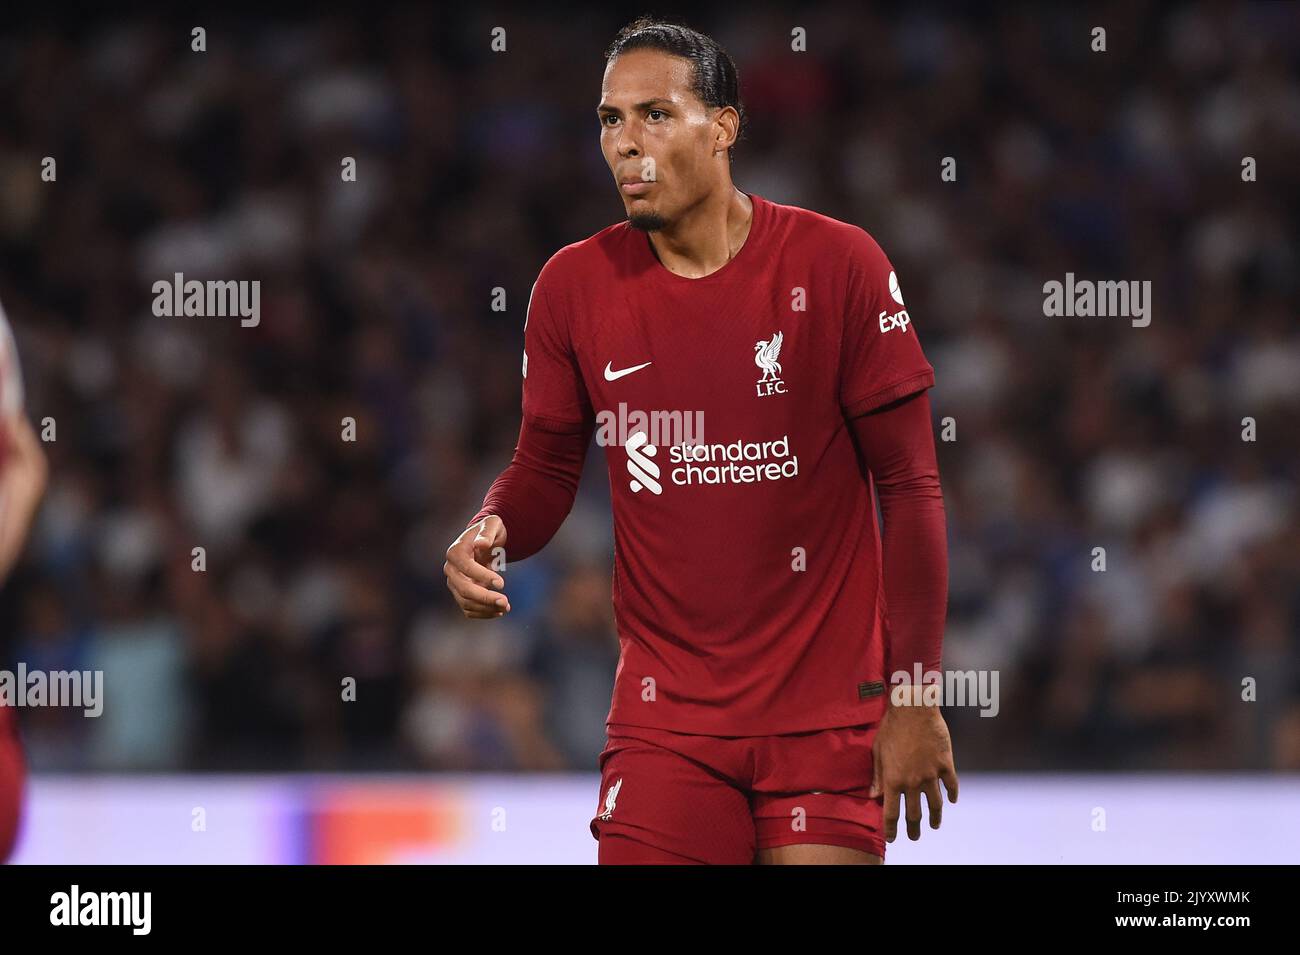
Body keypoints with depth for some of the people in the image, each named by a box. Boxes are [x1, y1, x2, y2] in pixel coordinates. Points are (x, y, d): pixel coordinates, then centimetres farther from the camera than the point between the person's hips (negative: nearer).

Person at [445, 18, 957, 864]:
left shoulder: (838, 264, -6)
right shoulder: (575, 285, 2)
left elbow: (910, 485, -4)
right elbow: (546, 467, 12)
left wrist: (913, 698, -8)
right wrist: (491, 533, -12)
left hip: (830, 721, -2)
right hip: (664, 718, 2)